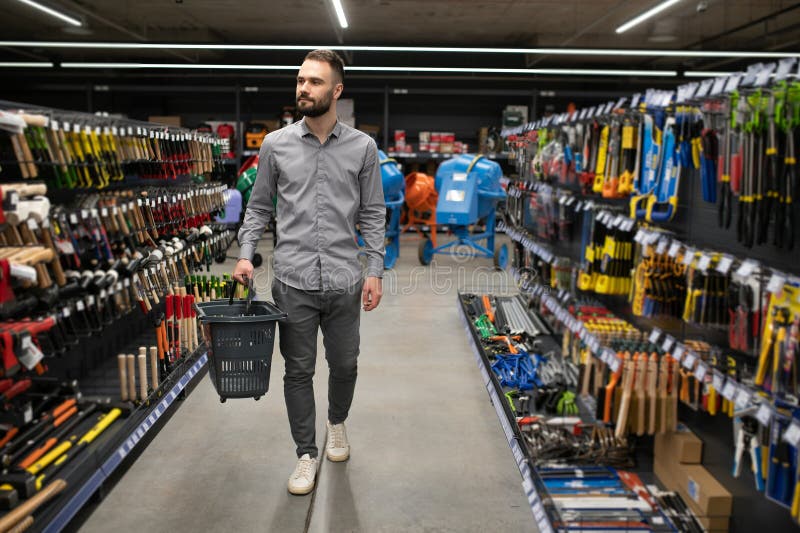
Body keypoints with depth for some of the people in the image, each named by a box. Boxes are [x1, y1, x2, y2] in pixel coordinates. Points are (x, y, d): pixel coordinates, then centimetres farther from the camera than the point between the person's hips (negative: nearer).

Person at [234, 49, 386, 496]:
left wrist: (375, 270, -2)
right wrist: (246, 254, -4)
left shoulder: (362, 147, 1)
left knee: (344, 365, 14)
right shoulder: (276, 144, 2)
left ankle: (337, 424, 44)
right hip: (293, 281, 0)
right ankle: (307, 455, 25)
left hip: (344, 282, 0)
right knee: (299, 371, 8)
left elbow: (373, 214, 3)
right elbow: (259, 206, 9)